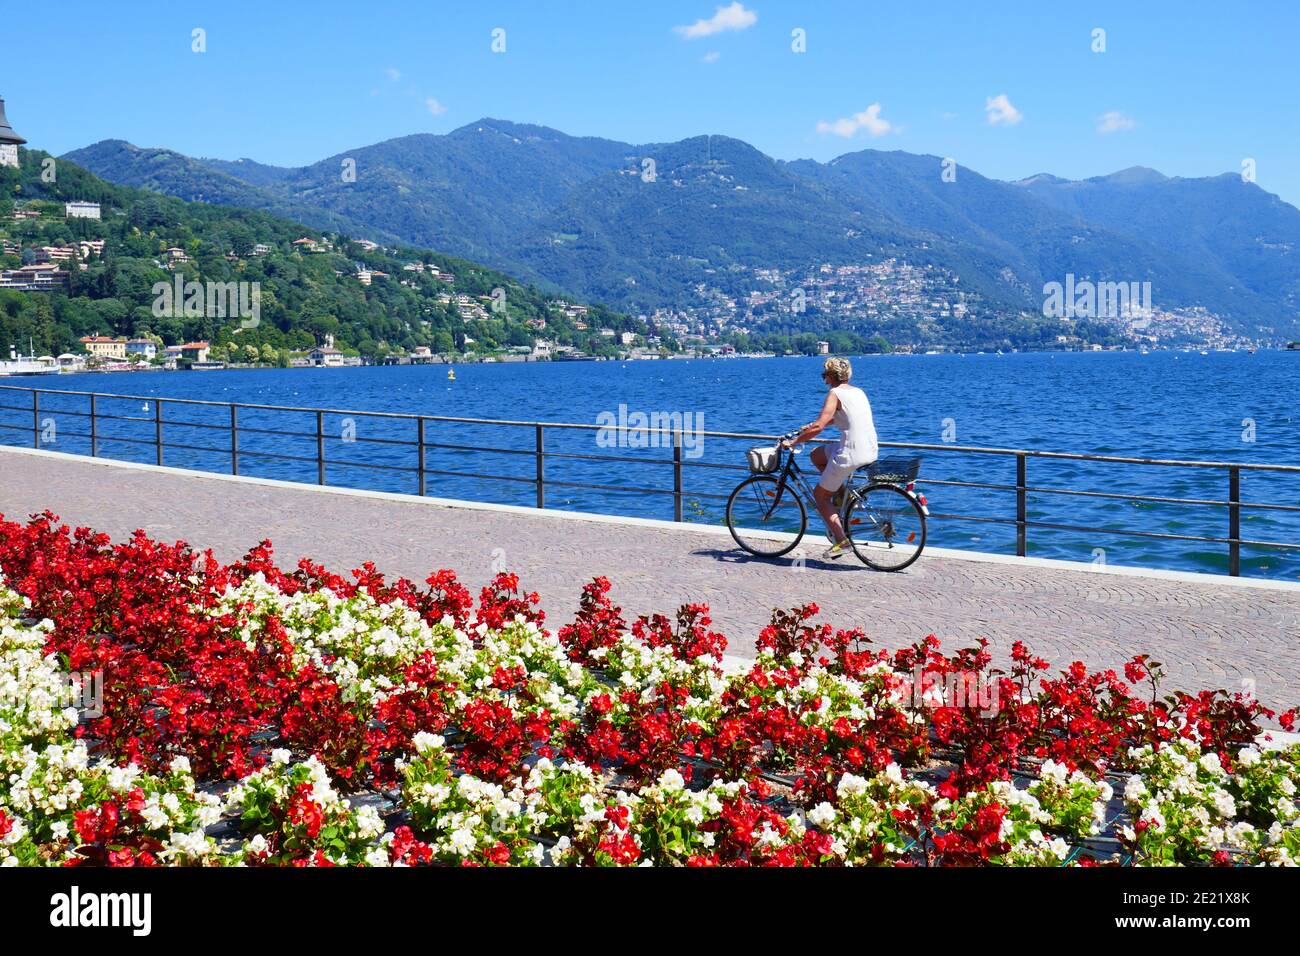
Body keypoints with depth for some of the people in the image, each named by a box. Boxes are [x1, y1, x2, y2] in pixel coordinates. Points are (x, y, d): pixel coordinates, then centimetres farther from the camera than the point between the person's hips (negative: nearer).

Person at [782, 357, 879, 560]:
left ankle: (842, 542, 1)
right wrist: (810, 426, 32)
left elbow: (818, 427, -19)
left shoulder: (835, 394, -9)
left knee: (820, 495, 8)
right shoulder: (858, 391, 16)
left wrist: (793, 441, -8)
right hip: (872, 451, 8)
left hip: (851, 454, -8)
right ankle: (842, 495, 20)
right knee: (817, 455, 27)